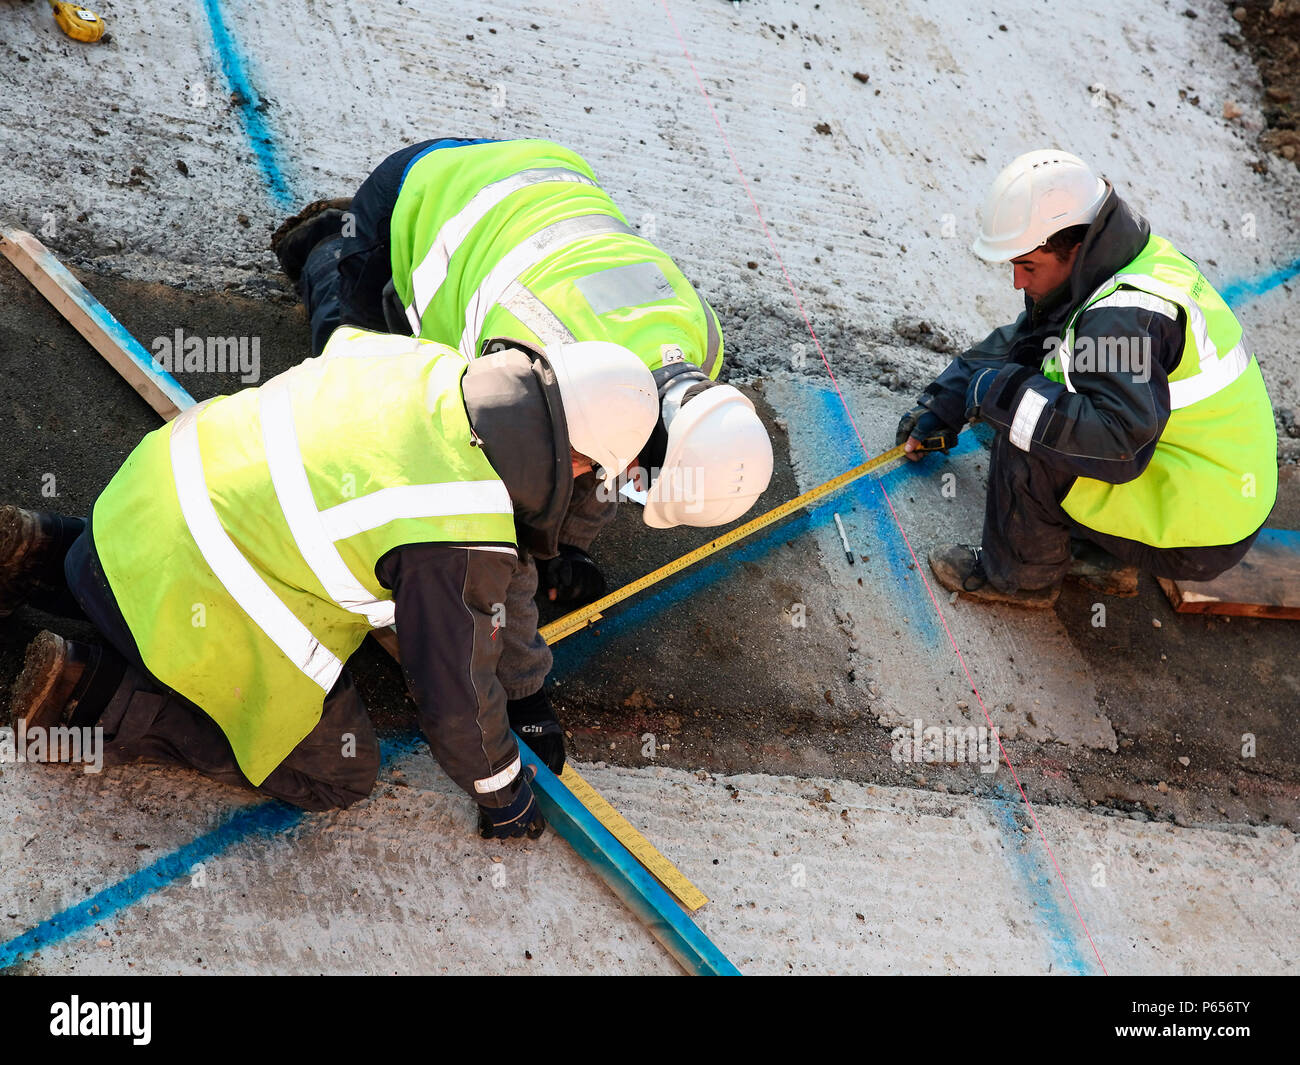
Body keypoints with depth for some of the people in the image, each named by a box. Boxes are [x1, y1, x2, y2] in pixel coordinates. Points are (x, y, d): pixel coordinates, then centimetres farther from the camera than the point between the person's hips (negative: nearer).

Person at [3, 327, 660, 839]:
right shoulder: (463, 544, -24)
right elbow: (456, 699, -12)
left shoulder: (434, 363, -4)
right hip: (185, 605, -7)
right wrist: (504, 799, 9)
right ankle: (100, 700, 2)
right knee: (338, 774, 10)